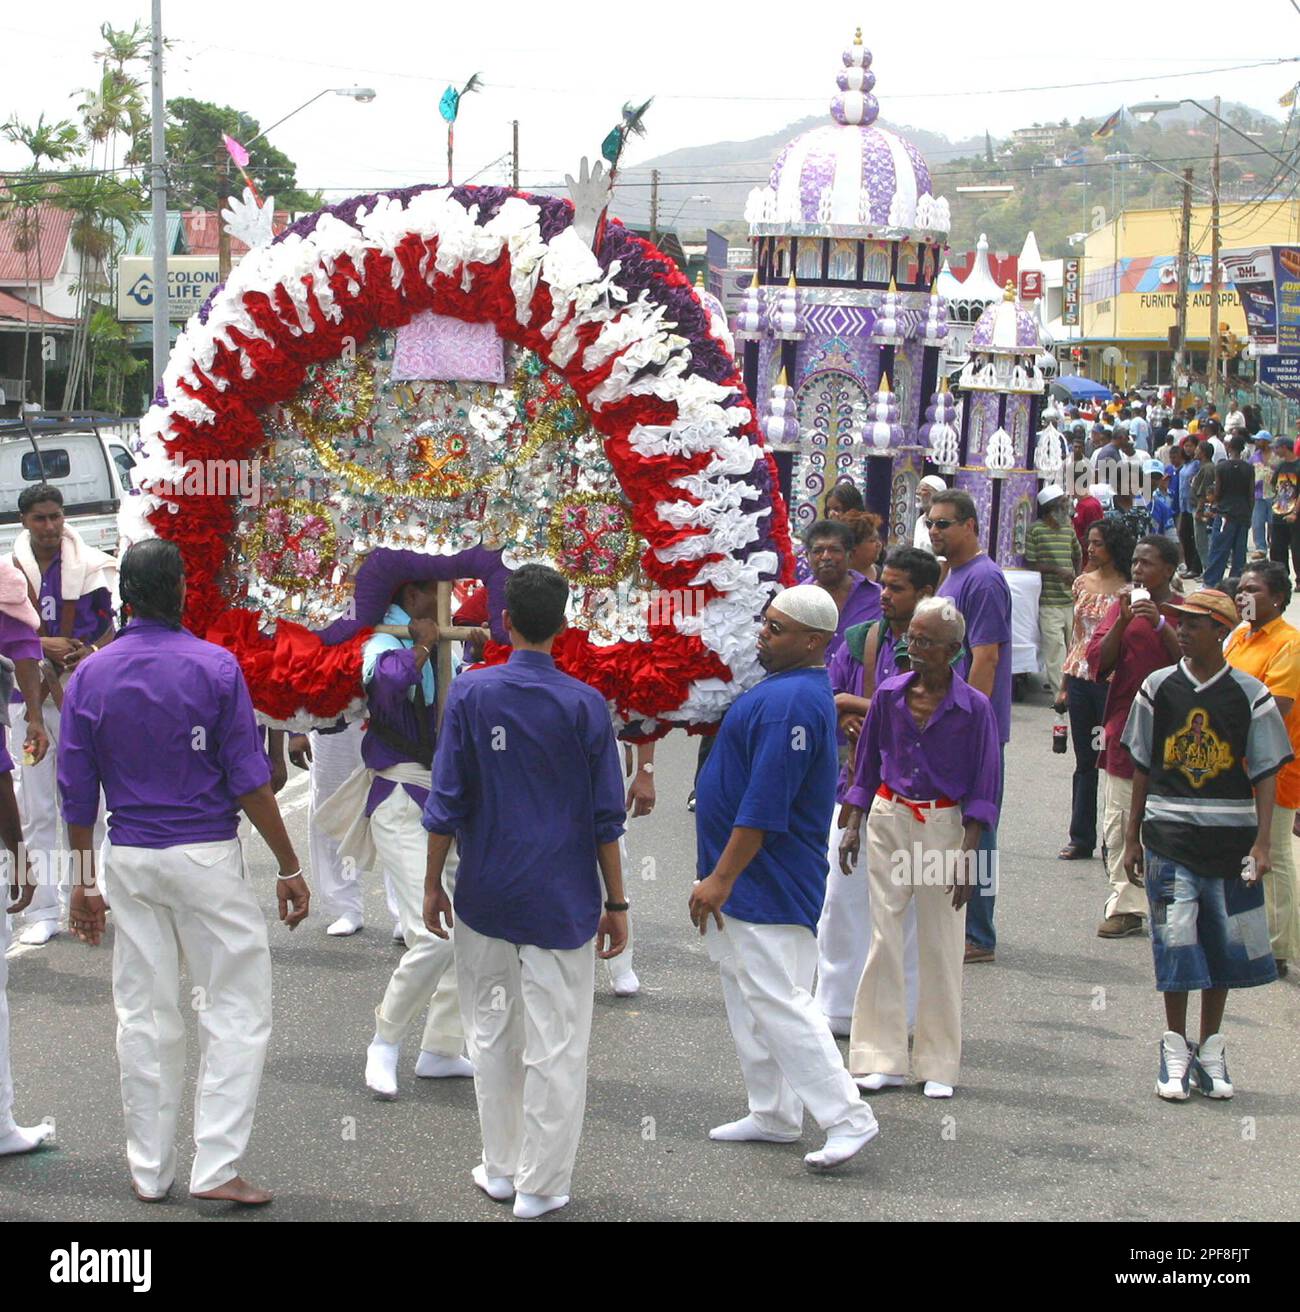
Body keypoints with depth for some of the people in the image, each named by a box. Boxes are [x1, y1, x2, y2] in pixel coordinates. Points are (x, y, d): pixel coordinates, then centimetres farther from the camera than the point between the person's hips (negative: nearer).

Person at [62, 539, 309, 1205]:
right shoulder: (215, 667, -9)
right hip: (207, 857, -4)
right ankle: (215, 1166, 1)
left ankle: (150, 1171, 19)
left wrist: (84, 880, 13)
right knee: (236, 1007, 6)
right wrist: (289, 867, -2)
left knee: (144, 1015, 12)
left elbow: (77, 793, 4)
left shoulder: (90, 674, 0)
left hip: (128, 858, 4)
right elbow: (249, 779, -9)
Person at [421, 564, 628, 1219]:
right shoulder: (585, 704, -8)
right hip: (563, 899, -1)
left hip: (484, 896, 2)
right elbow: (606, 818, -4)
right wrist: (616, 904, 4)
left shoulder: (470, 692, -7)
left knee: (492, 1034, 16)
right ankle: (540, 1184, 11)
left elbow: (447, 802, -4)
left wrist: (433, 883, 7)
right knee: (556, 1045, 6)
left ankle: (501, 1167, 26)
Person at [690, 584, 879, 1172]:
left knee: (777, 1001, -8)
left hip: (765, 883, -11)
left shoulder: (790, 703, -22)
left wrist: (720, 878, -21)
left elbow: (765, 807, -25)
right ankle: (773, 1114, 25)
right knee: (750, 1000, 16)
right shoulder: (802, 690, 11)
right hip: (750, 883, 11)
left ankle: (848, 1118, -4)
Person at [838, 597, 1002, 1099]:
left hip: (943, 825, -2)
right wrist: (853, 826, 6)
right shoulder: (889, 695, 0)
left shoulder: (974, 708, -8)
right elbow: (868, 765, 11)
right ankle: (881, 1058, 8)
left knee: (941, 945, 4)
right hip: (889, 817, 2)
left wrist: (968, 852, -9)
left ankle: (938, 1065, 14)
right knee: (884, 937, 1)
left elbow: (984, 787, -5)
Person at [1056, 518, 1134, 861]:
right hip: (1080, 677, 5)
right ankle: (1081, 839, 16)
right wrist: (1065, 685, 15)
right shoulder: (1083, 582, 10)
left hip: (1111, 679, -5)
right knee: (1084, 761, 10)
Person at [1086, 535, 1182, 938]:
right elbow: (1099, 662, 2)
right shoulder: (1123, 605, 9)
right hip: (1125, 726, 3)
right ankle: (1125, 906, 4)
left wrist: (1160, 624, -20)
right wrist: (1123, 621, -12)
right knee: (1120, 821, 0)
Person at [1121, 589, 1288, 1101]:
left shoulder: (1250, 695, -2)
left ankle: (1210, 1049, 18)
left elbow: (1265, 773, 0)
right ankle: (1175, 1048, 11)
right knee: (1175, 941, -2)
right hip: (1170, 834, 0)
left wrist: (1261, 843, -8)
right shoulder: (1158, 688, 2)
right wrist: (1132, 837, 7)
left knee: (1223, 942, 5)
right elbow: (1143, 767, 8)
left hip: (1230, 838, 0)